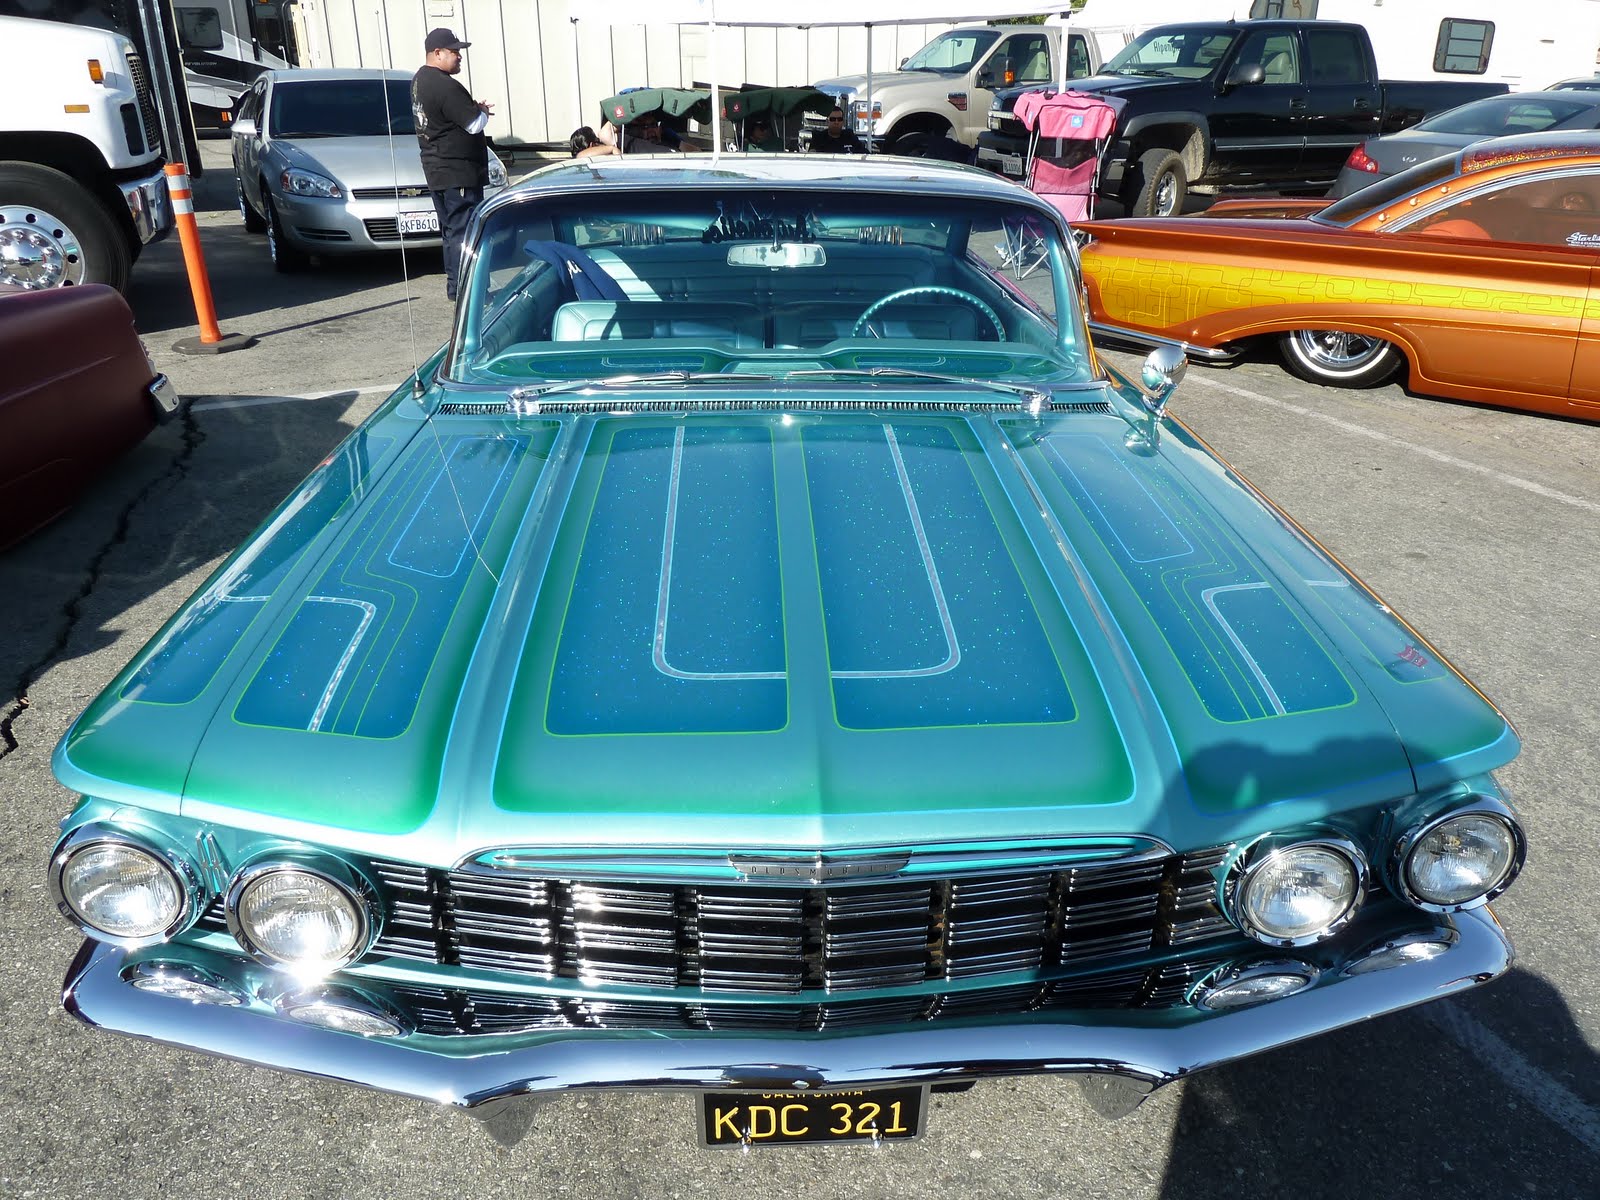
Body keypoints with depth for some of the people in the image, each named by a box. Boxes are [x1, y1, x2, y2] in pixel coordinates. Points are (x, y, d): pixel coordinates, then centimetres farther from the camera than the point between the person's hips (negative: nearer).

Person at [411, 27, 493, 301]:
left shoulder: (420, 79, 13)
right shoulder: (444, 86, -19)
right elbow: (474, 124, -20)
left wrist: (474, 109, 7)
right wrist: (482, 111, 1)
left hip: (436, 168, 10)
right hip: (457, 171, -10)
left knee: (451, 228, 16)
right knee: (463, 229, -7)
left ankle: (454, 282, 22)